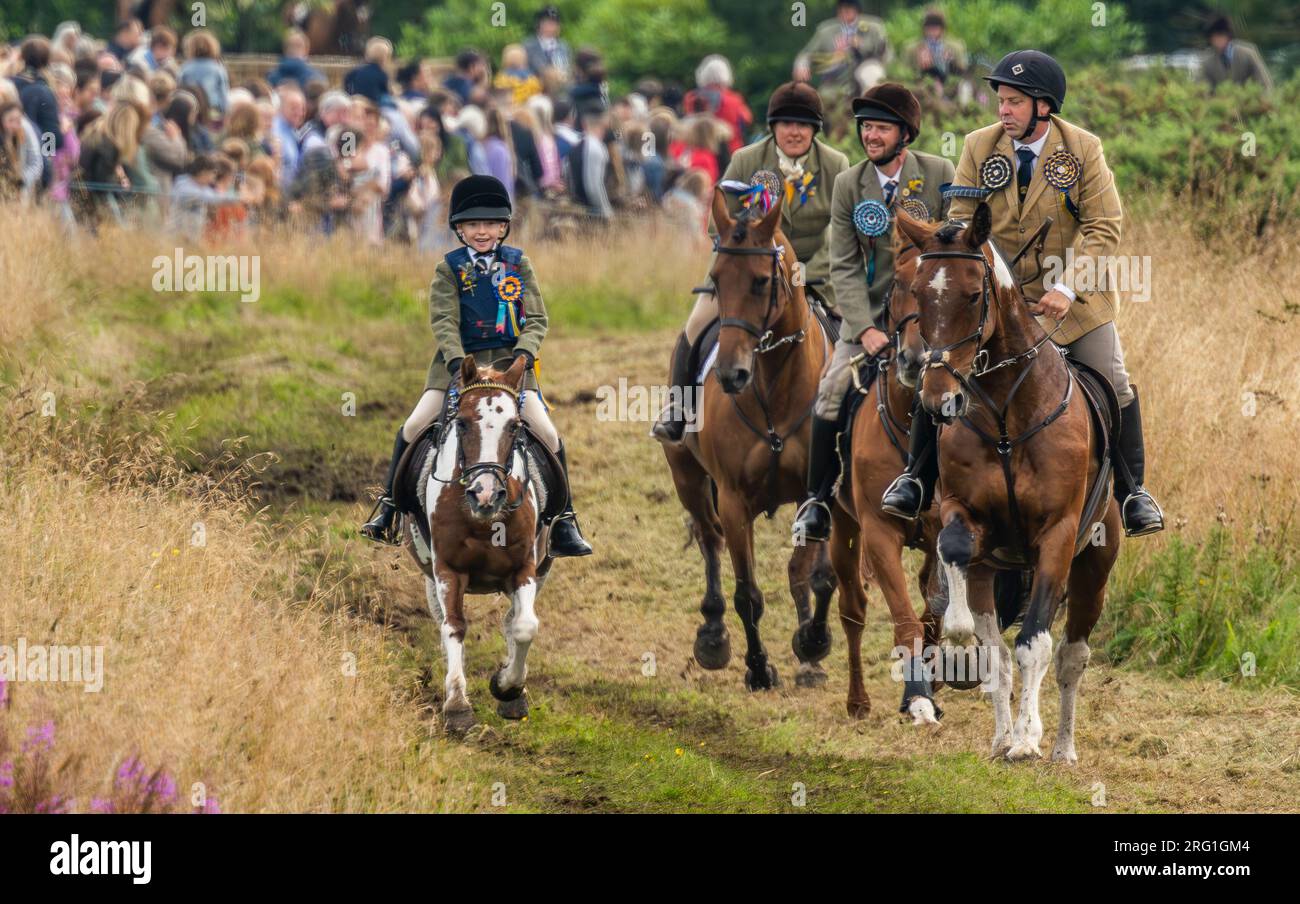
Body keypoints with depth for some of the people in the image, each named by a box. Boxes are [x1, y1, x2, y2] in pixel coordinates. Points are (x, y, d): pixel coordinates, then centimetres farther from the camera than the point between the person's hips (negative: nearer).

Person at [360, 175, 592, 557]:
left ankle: (564, 523, -6)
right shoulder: (450, 269, 2)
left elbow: (537, 318, 2)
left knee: (547, 434, -15)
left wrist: (524, 353, -17)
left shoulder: (518, 264, 6)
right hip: (459, 359, 0)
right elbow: (443, 321, -7)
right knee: (414, 427, -16)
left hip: (509, 359, 0)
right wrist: (457, 360, -24)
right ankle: (388, 508, -2)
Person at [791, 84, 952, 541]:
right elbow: (844, 266, -2)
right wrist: (865, 329, -14)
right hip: (870, 310, 2)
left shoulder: (939, 174, -5)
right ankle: (817, 501, 1)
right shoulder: (849, 184, 0)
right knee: (832, 394, -13)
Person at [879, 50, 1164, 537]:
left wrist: (1068, 289, -24)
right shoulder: (979, 147, -6)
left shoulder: (1083, 150, -12)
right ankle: (917, 482, 8)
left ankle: (1132, 493, 14)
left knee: (1114, 385, -3)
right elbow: (961, 222, -3)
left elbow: (1103, 228, -13)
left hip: (1072, 295, -1)